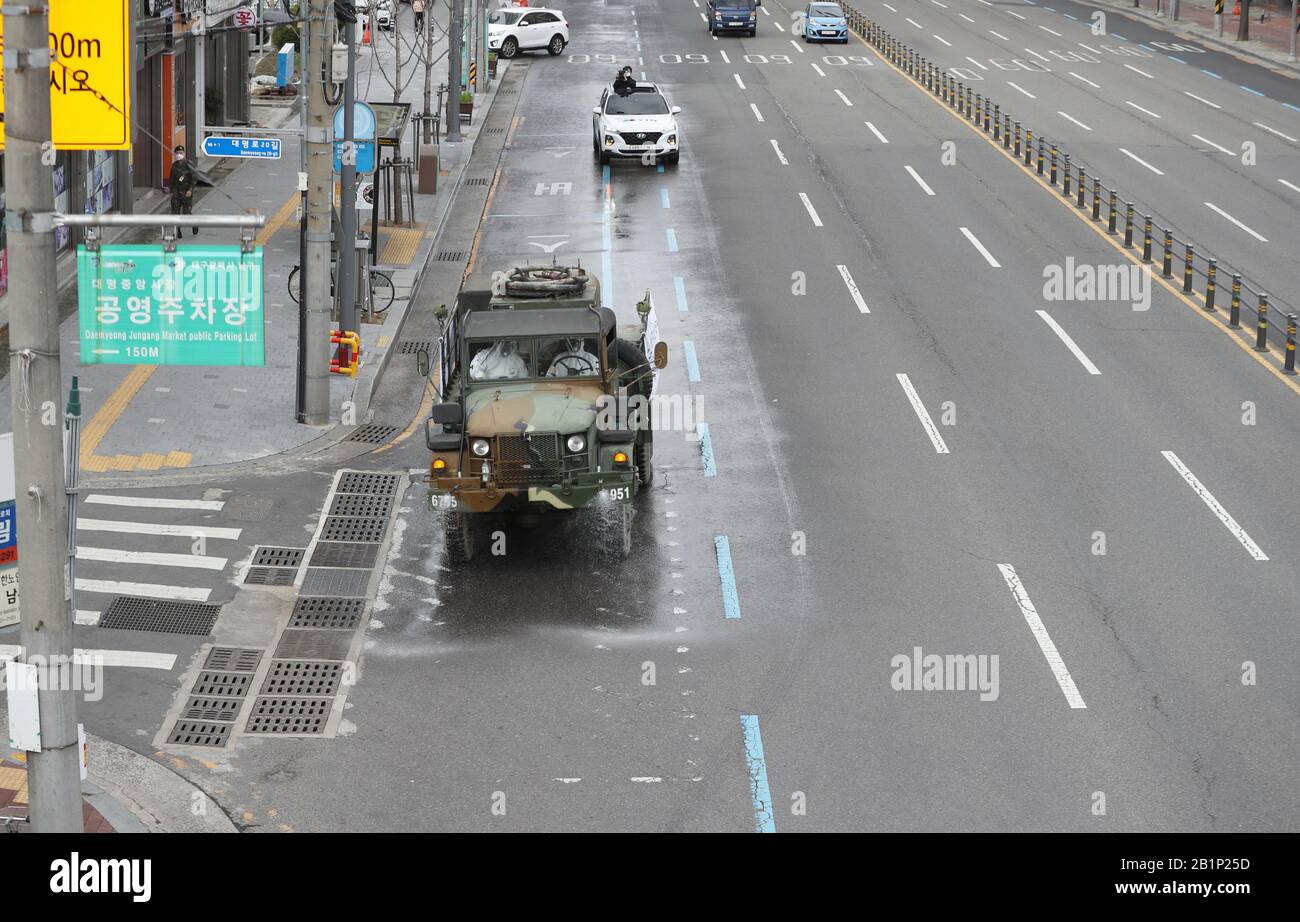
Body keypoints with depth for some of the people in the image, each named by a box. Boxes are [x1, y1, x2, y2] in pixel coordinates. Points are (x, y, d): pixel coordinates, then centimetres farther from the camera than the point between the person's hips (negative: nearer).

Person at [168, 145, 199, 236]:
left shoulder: (189, 165, -6)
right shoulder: (174, 165, 9)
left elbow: (194, 178, -9)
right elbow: (171, 179, 17)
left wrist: (190, 190, -17)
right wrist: (171, 191, 13)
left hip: (187, 193, -4)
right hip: (176, 193, 4)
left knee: (187, 213, -6)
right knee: (175, 213, -3)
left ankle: (194, 224, 24)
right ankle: (178, 232, 7)